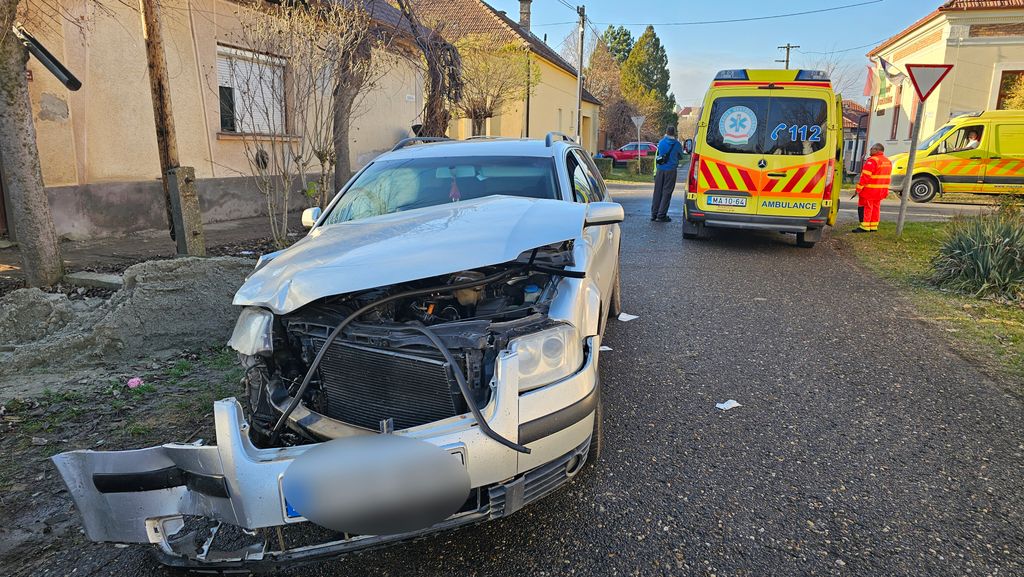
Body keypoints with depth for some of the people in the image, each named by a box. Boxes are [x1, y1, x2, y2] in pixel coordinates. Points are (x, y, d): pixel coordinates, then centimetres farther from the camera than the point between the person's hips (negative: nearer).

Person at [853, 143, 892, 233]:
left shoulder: (872, 160, -16)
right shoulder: (888, 162, 15)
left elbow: (865, 176, -21)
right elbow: (887, 177, 19)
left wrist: (859, 187, -17)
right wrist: (886, 191, 23)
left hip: (870, 190, -9)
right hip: (880, 191, 9)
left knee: (865, 207, -5)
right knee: (875, 207, 13)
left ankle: (865, 226, -6)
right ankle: (873, 226, 17)